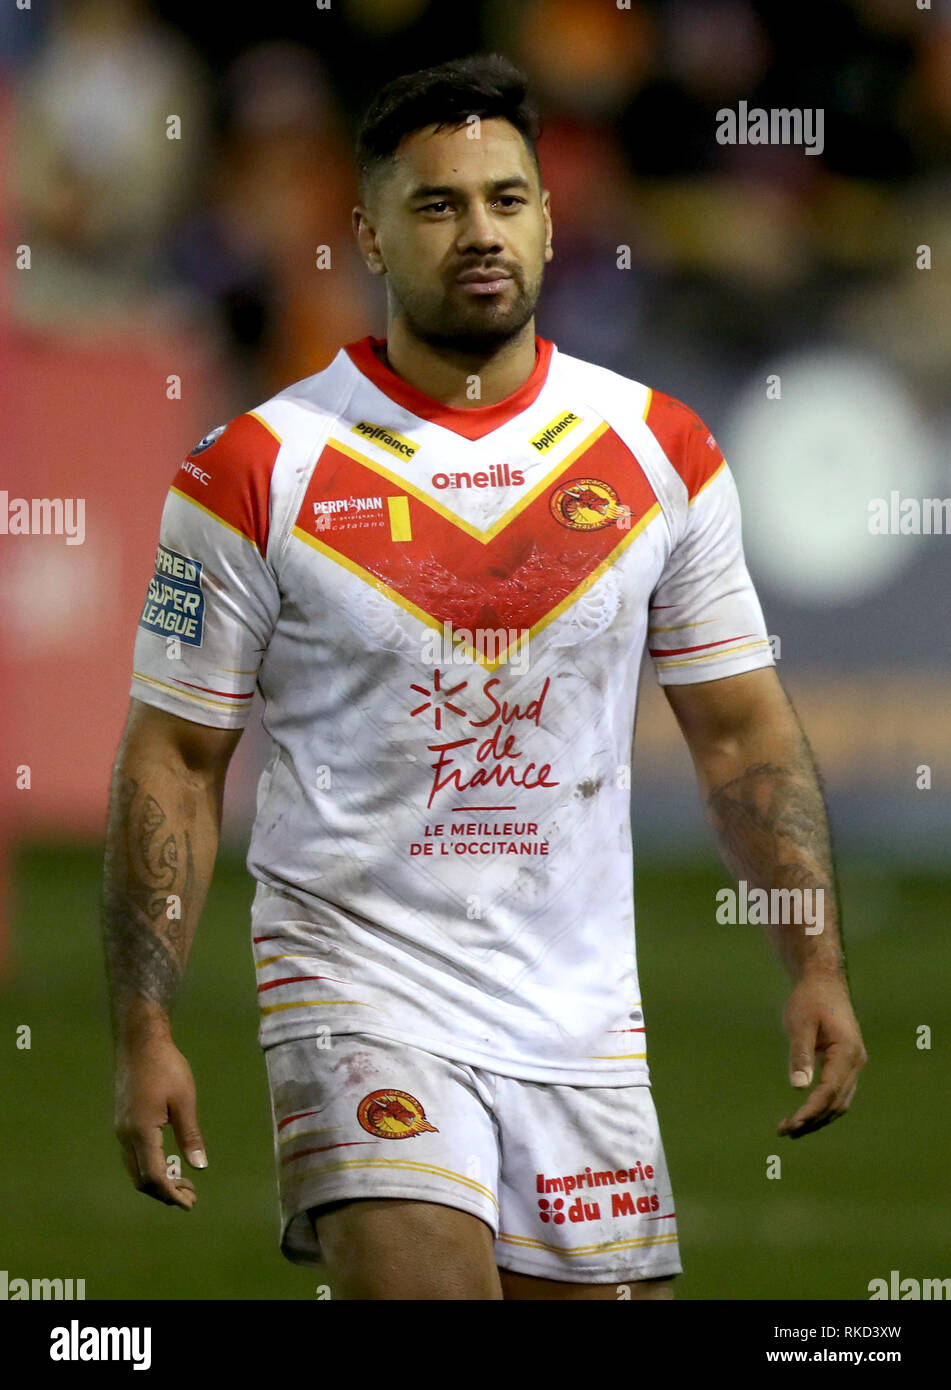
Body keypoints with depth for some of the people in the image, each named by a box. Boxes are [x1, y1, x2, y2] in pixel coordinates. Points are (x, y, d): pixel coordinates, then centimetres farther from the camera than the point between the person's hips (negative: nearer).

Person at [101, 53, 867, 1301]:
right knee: (422, 1291, -23)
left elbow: (742, 731, 11)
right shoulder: (258, 472, -4)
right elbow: (173, 762, -1)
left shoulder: (661, 454, 5)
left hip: (583, 1011, 4)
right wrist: (145, 1033, -7)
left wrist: (816, 961, 1)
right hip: (362, 996, -4)